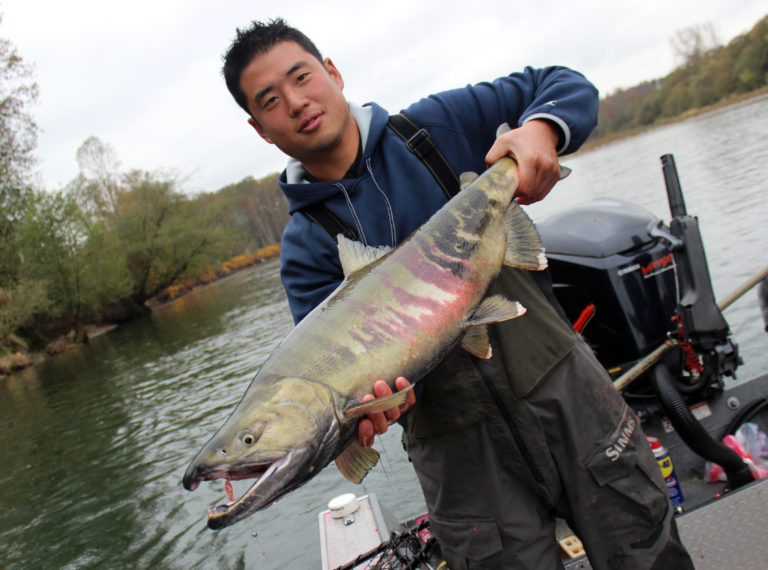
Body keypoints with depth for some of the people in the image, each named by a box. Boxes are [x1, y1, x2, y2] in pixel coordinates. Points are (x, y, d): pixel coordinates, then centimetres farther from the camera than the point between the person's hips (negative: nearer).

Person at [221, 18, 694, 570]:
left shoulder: (435, 126, 2)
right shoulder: (305, 246, 0)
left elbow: (564, 85, 7)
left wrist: (539, 129, -15)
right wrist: (371, 393, -32)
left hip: (559, 381, 1)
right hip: (456, 438, 0)